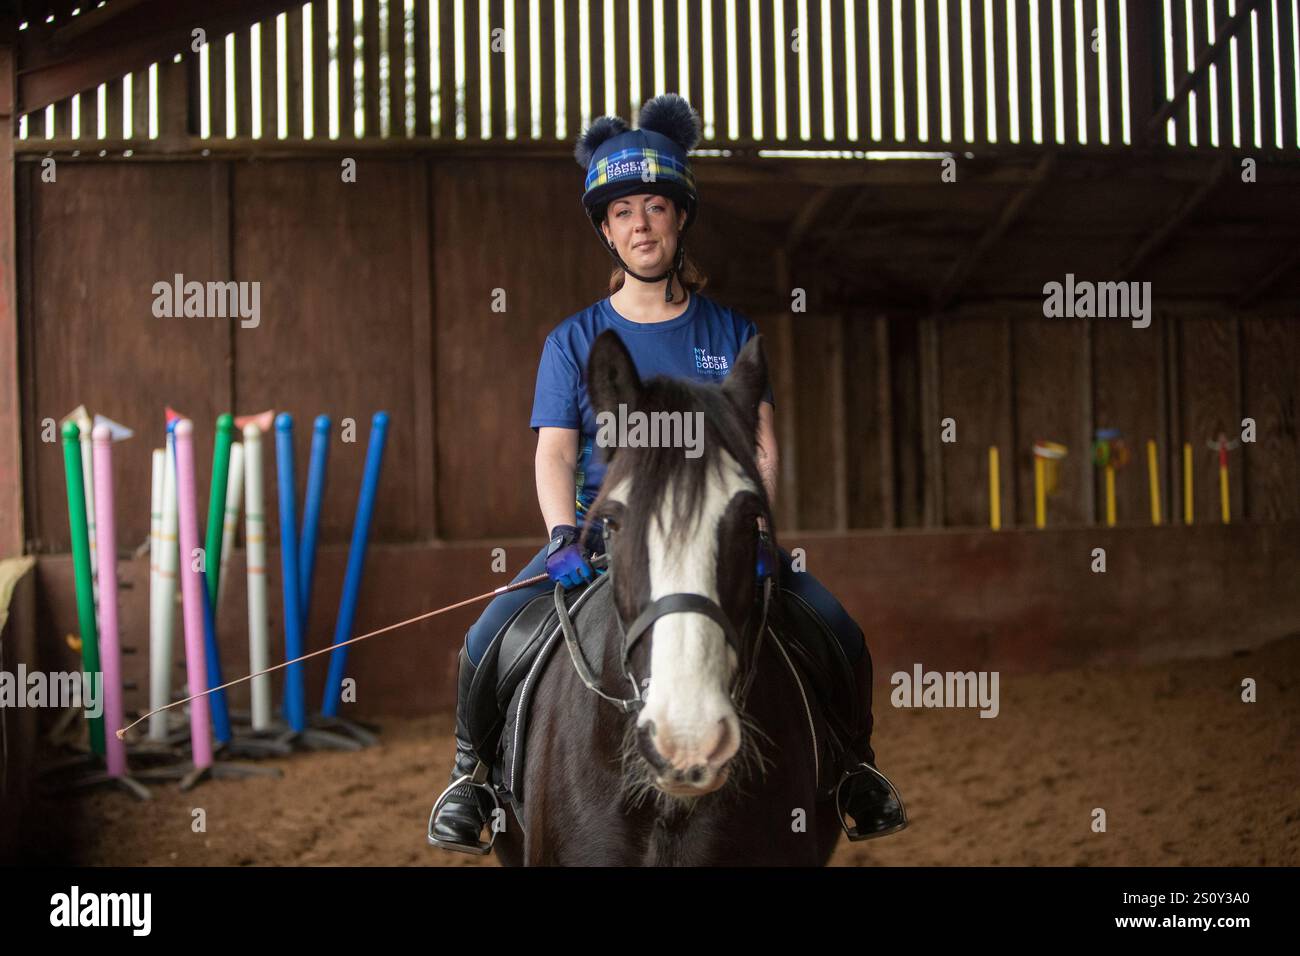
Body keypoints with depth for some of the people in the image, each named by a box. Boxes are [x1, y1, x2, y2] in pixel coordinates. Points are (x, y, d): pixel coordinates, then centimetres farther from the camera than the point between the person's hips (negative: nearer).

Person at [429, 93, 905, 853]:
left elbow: (762, 448, 4)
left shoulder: (731, 333, 9)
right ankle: (473, 772, 5)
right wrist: (565, 535, -19)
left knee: (839, 636, -19)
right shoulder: (576, 341, 7)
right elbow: (555, 454, -1)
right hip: (605, 530, 0)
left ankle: (856, 767, 9)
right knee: (489, 640, -22)